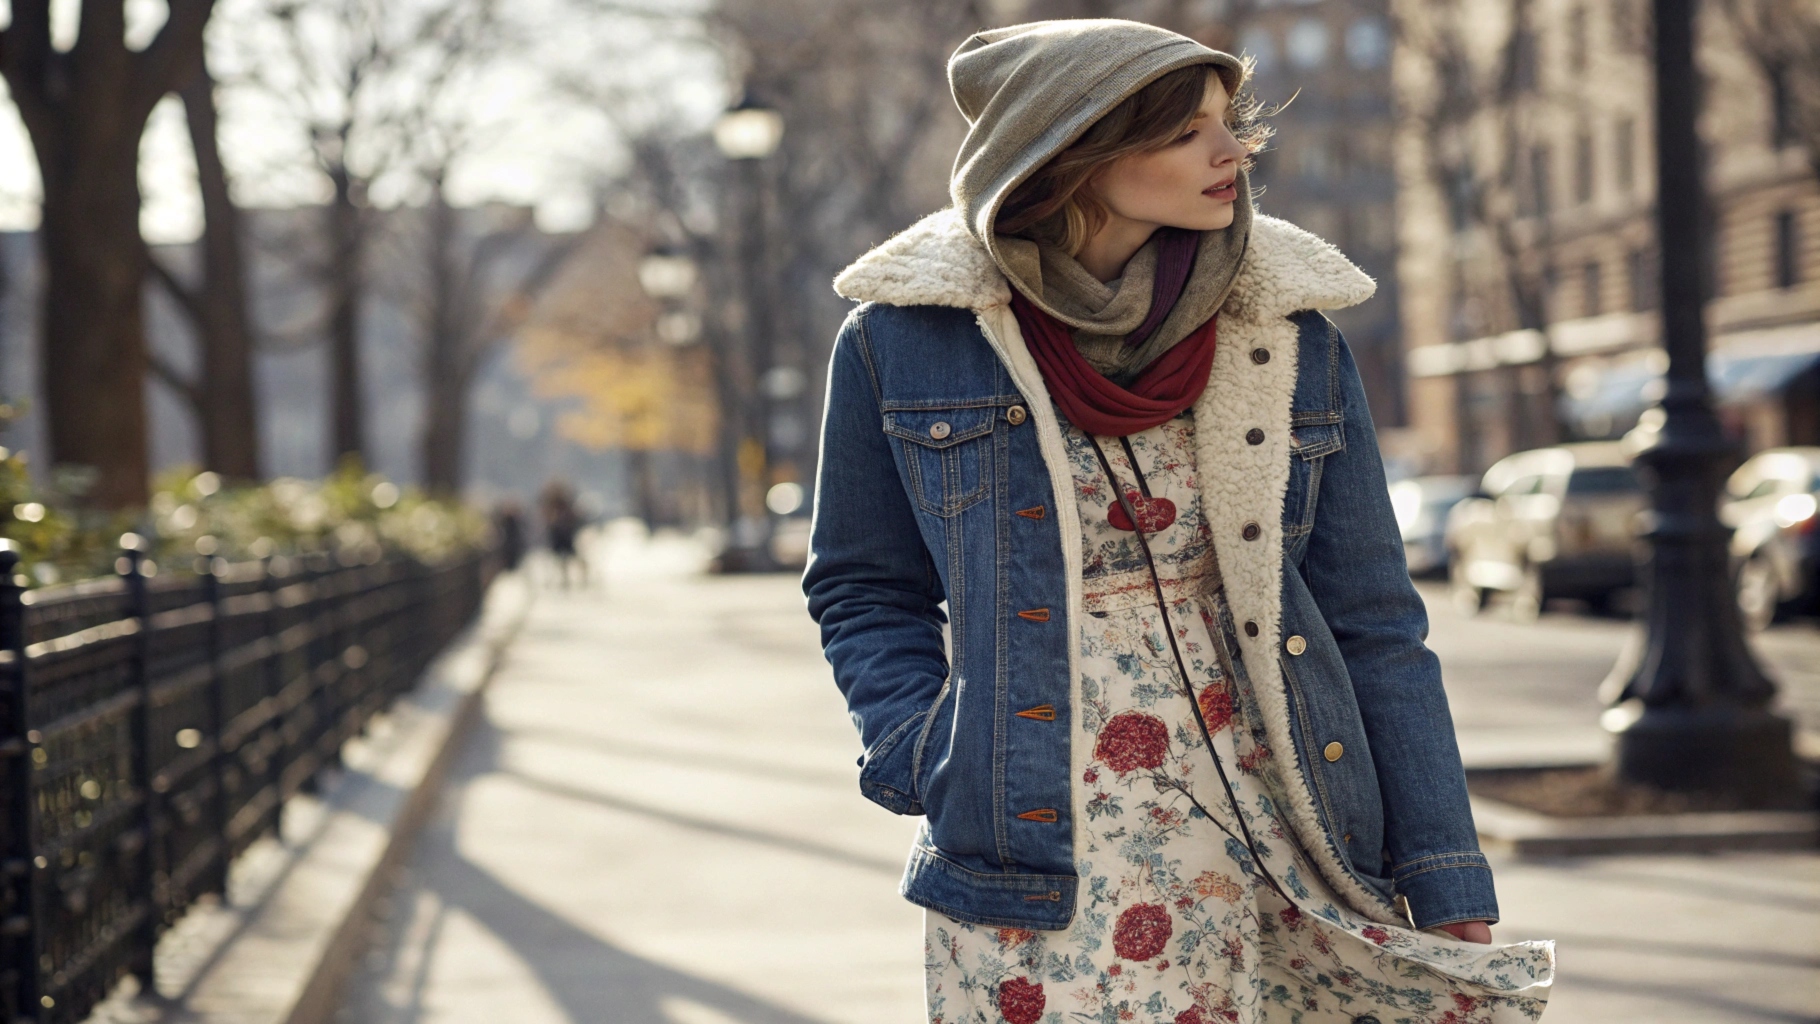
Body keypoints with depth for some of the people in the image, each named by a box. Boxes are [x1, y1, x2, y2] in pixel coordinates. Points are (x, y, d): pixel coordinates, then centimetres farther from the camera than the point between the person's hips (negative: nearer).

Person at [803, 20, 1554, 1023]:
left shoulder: (1286, 328, 2)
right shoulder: (904, 338, -2)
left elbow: (1372, 621, 4)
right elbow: (864, 590, 10)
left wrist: (1452, 895, -1)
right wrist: (930, 766, -7)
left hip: (1277, 856, 2)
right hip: (1034, 879, -2)